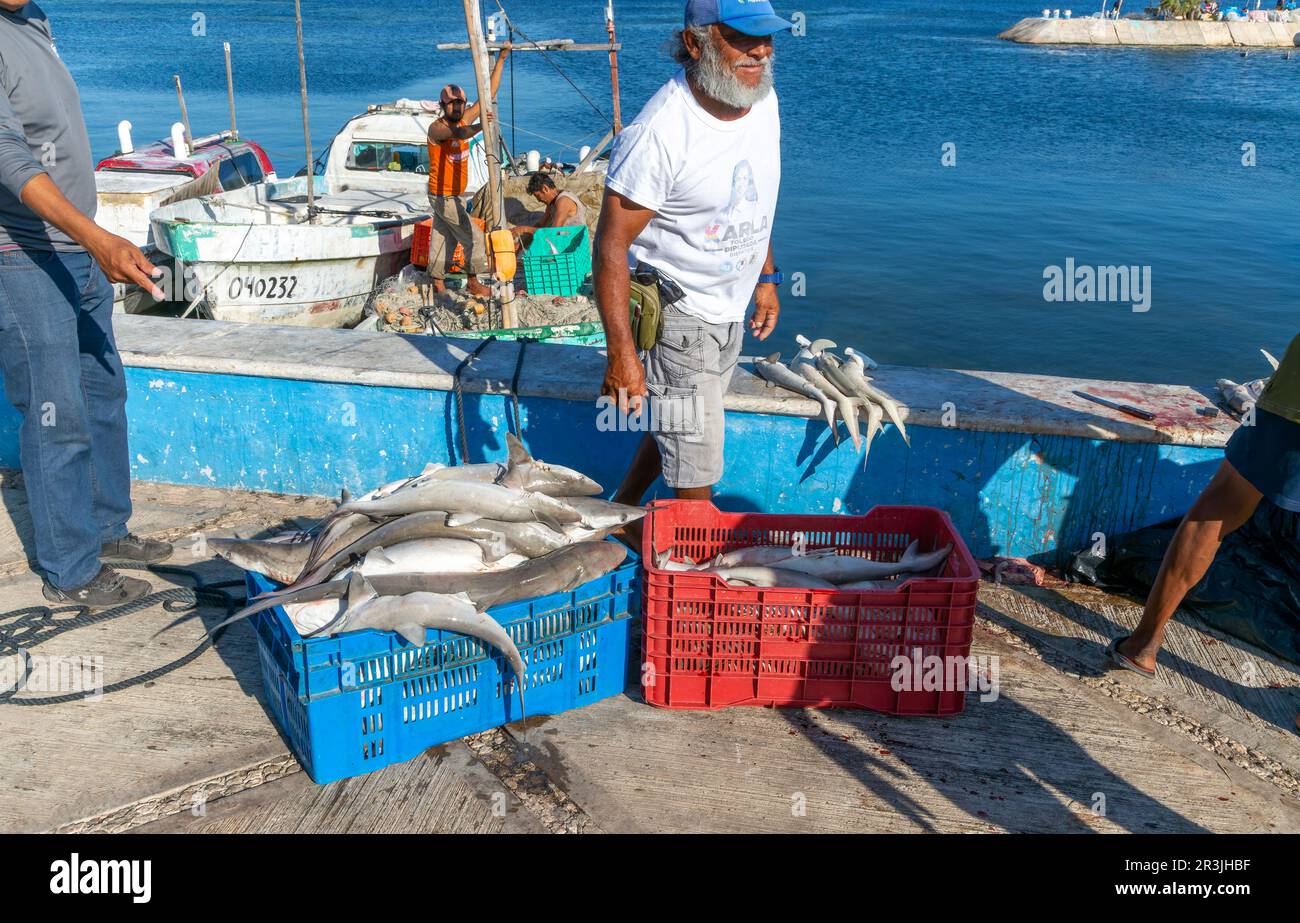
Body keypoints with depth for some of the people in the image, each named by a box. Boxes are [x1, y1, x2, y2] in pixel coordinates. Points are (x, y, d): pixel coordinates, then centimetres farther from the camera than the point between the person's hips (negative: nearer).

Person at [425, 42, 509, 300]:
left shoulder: (464, 120, 2)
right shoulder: (437, 128, -19)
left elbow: (489, 94, 2)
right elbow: (459, 133, -43)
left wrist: (501, 59, -3)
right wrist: (480, 127, -64)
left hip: (453, 196, 8)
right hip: (443, 196, -8)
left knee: (445, 239, 14)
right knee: (474, 237, -5)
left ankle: (437, 282, 24)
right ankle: (473, 283, 8)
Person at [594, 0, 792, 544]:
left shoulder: (762, 98, -1)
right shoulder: (659, 132, -27)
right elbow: (611, 244, -25)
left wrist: (766, 278, 17)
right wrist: (621, 351, -28)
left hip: (729, 311, 8)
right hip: (674, 315, -8)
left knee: (675, 427, 24)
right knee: (696, 471, -2)